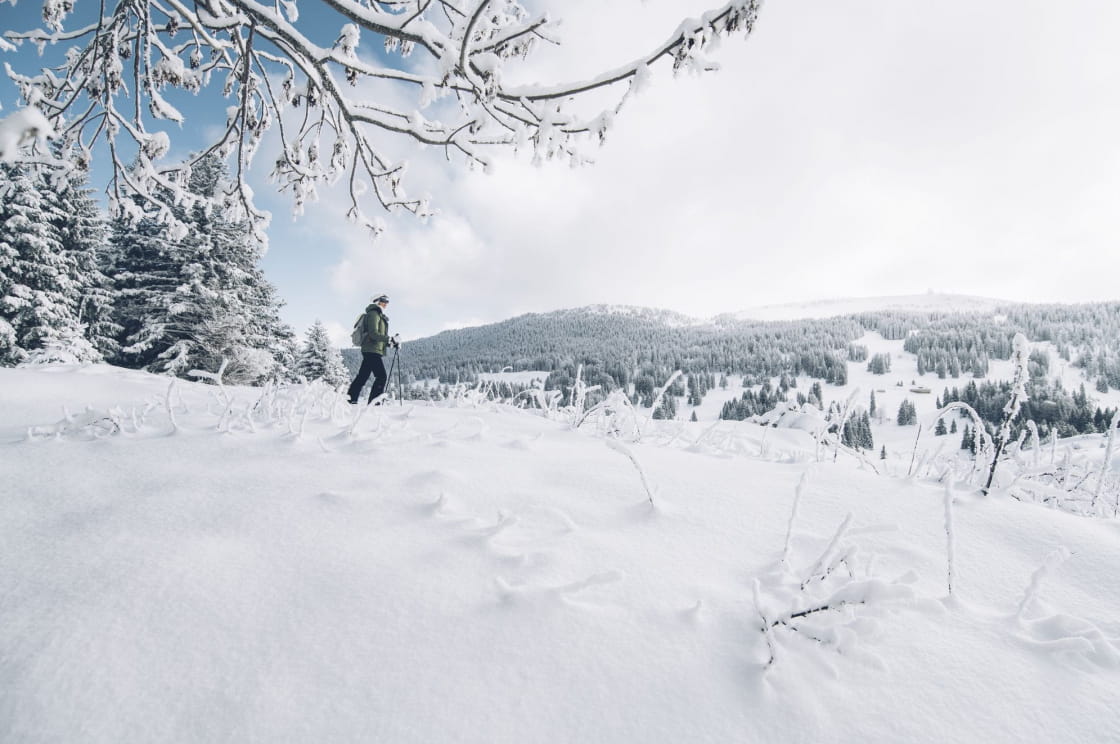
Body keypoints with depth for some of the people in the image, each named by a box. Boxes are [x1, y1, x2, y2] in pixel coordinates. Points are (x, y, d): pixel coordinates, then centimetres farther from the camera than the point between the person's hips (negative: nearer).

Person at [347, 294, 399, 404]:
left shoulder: (379, 316, 24)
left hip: (371, 351, 10)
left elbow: (380, 337, 23)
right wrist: (389, 339, -22)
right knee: (381, 376, -13)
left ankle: (351, 400, 14)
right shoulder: (373, 314, -6)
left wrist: (392, 342, 11)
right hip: (372, 350, -10)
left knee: (362, 376, 10)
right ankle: (373, 403, -13)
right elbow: (373, 334, -18)